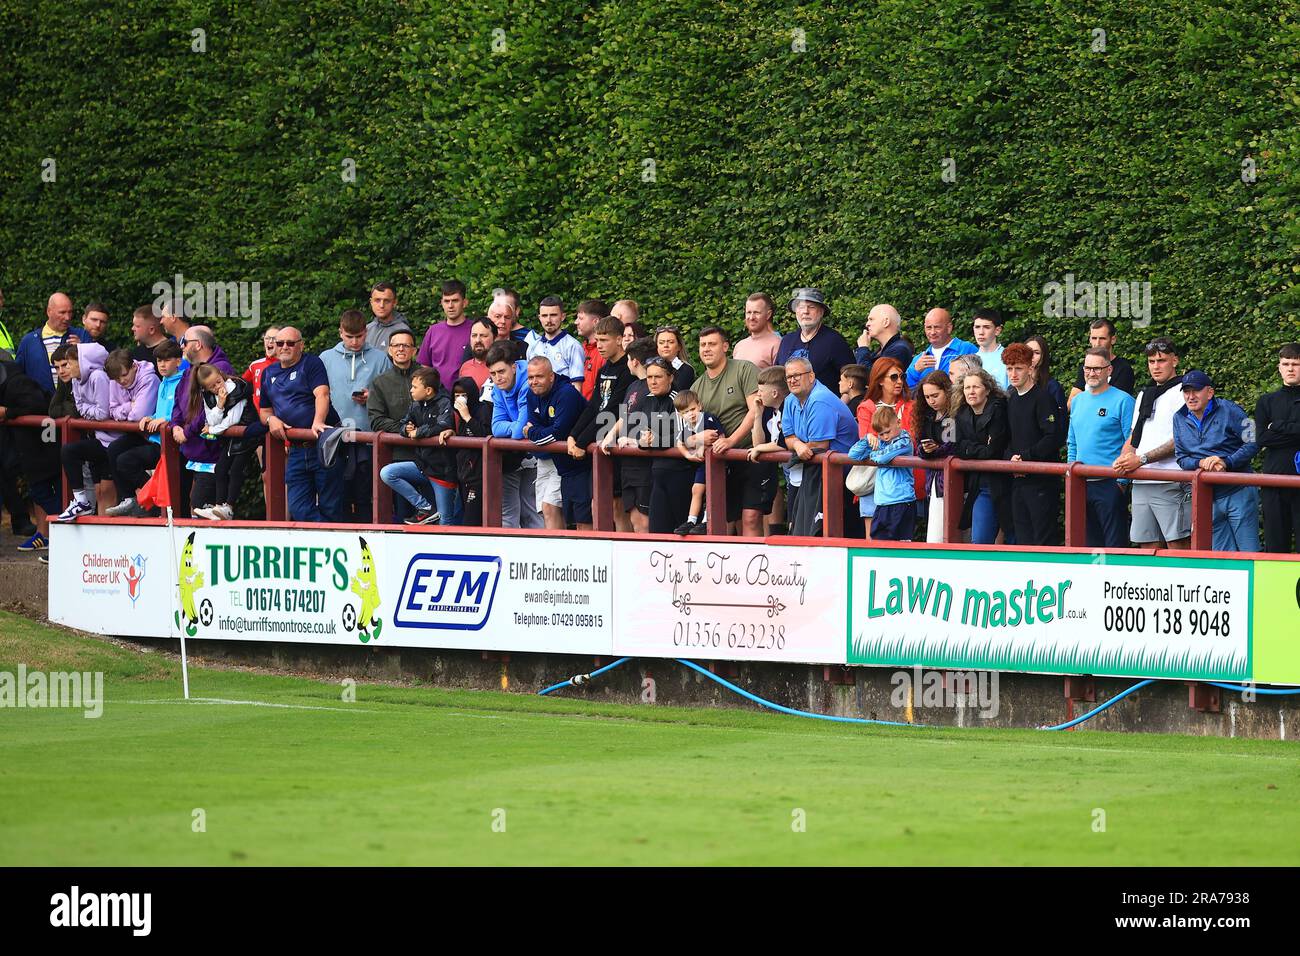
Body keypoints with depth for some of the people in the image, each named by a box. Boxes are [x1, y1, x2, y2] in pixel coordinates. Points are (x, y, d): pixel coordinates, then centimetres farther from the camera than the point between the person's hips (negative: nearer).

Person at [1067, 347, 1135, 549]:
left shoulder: (1122, 401, -6)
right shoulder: (1078, 401, 15)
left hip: (1110, 485, -7)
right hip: (1081, 485, 7)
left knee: (1115, 545, -4)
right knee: (1090, 545, 11)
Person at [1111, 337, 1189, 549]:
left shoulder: (1181, 392, -2)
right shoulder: (1144, 395, 23)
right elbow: (1134, 436, 25)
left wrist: (1142, 459, -14)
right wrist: (1123, 459, 3)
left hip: (1171, 485, -8)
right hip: (1141, 483, 8)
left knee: (1178, 545, -10)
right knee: (1147, 546, 5)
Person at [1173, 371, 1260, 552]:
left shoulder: (1228, 410, -5)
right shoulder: (1179, 419, 9)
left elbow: (1253, 442, -8)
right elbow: (1181, 458, 9)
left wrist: (1226, 462, -18)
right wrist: (1201, 463, -12)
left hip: (1239, 493, -5)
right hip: (1208, 499, 5)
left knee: (1248, 554, -5)